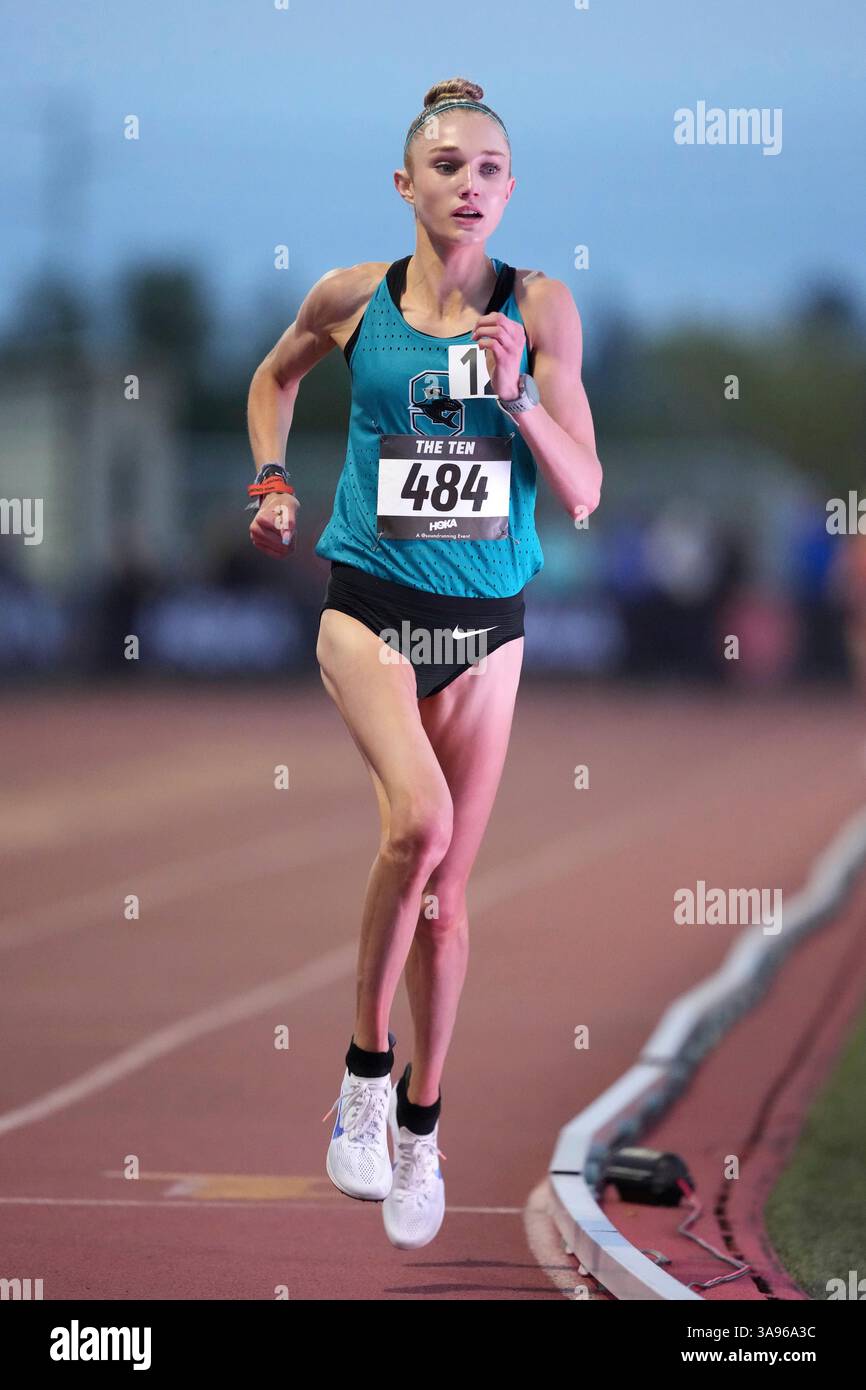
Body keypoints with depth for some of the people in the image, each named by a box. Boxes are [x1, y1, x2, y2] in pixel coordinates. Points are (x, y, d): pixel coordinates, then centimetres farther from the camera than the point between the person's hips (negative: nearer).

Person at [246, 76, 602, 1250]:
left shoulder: (541, 308, -4)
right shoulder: (354, 297, -3)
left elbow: (582, 496, -5)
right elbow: (276, 377, 20)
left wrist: (517, 395, -18)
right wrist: (272, 482, 8)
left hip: (486, 623, 2)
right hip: (371, 608, -2)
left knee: (448, 889, 9)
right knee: (420, 819, -28)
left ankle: (419, 1129, 26)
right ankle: (367, 1067, -11)